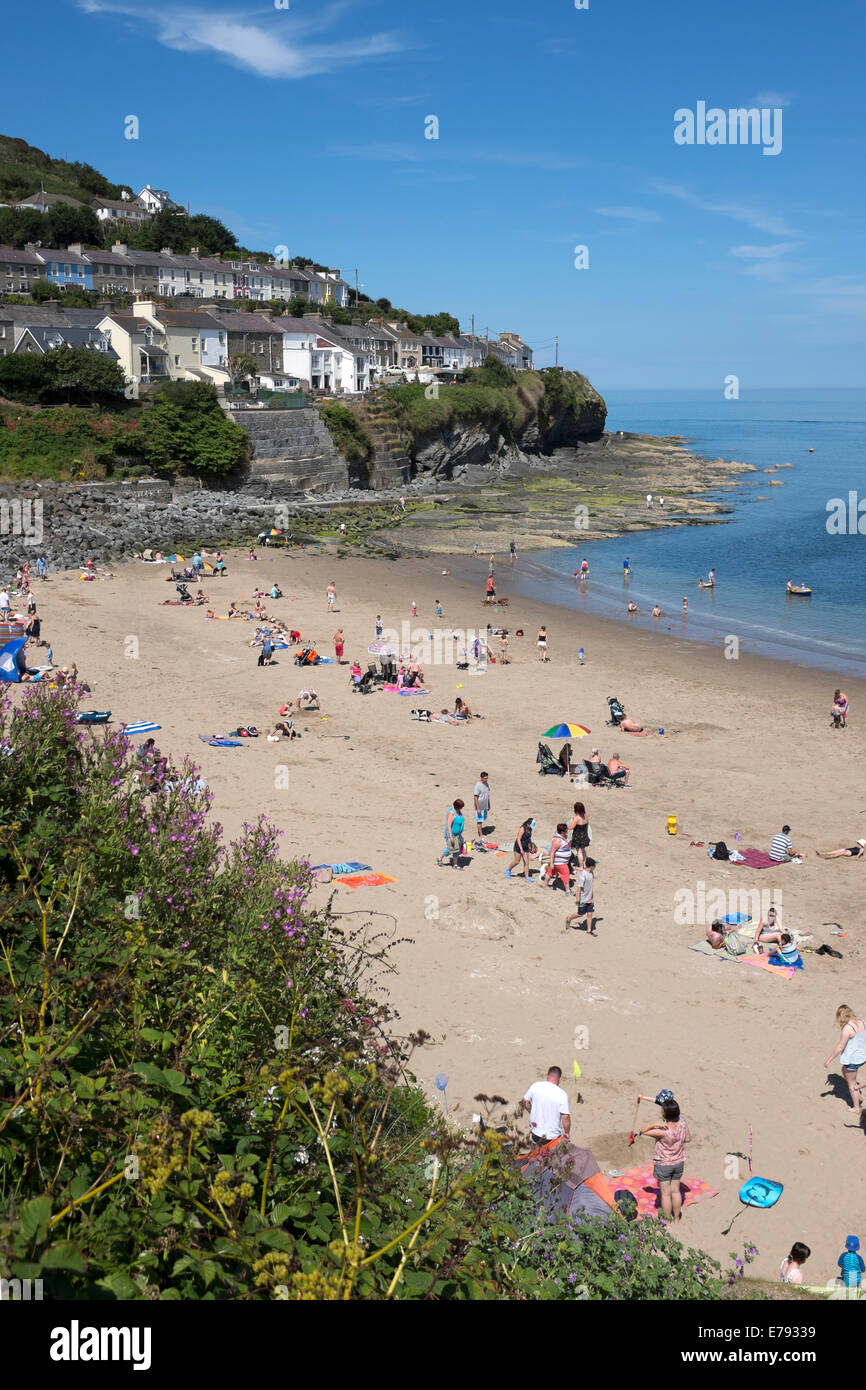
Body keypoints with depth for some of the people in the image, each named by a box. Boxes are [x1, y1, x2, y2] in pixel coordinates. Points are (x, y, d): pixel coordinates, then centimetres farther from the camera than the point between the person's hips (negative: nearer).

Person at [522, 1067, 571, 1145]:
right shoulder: (562, 1094, -15)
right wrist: (567, 1133, 0)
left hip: (535, 1133, 4)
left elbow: (525, 1102, 5)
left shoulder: (535, 1086, -6)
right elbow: (565, 1117, -16)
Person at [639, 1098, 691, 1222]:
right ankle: (676, 1219, 34)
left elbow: (643, 1130, -25)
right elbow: (688, 1139, 0)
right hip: (679, 1162, 5)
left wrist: (655, 1124, -37)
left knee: (665, 1193, 10)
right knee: (675, 1190, 21)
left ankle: (668, 1222, 23)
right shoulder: (682, 1123, -17)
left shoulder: (664, 1131, -33)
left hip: (663, 1164, -5)